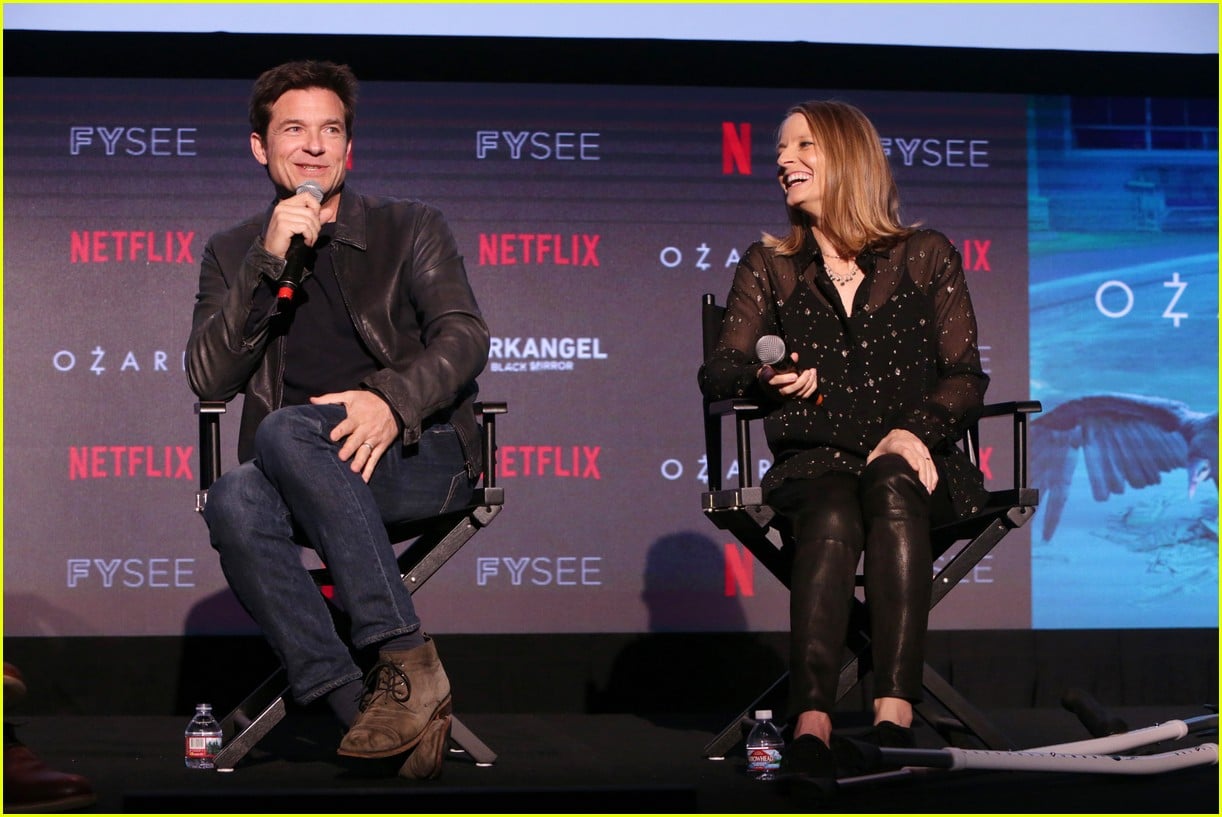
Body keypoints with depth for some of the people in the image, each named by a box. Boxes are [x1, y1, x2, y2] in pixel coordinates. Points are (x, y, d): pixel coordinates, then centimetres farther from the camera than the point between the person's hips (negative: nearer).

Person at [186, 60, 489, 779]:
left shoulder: (409, 228, 13)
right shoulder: (234, 254, 19)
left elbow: (465, 335, -3)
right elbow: (209, 379, 5)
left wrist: (392, 401, -24)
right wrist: (268, 264, -8)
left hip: (420, 456, -2)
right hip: (300, 477, 2)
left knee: (285, 431, -34)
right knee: (234, 501, -33)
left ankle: (409, 661, -34)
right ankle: (357, 708, -39)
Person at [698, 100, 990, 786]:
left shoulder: (926, 256, 13)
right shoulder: (769, 266, 18)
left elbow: (965, 378, 6)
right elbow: (718, 373, 6)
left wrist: (914, 430, -15)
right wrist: (764, 377, -19)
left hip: (914, 462, 0)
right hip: (814, 464, 1)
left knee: (892, 489, -37)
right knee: (833, 515, -35)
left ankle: (894, 717, -48)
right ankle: (811, 729, -52)